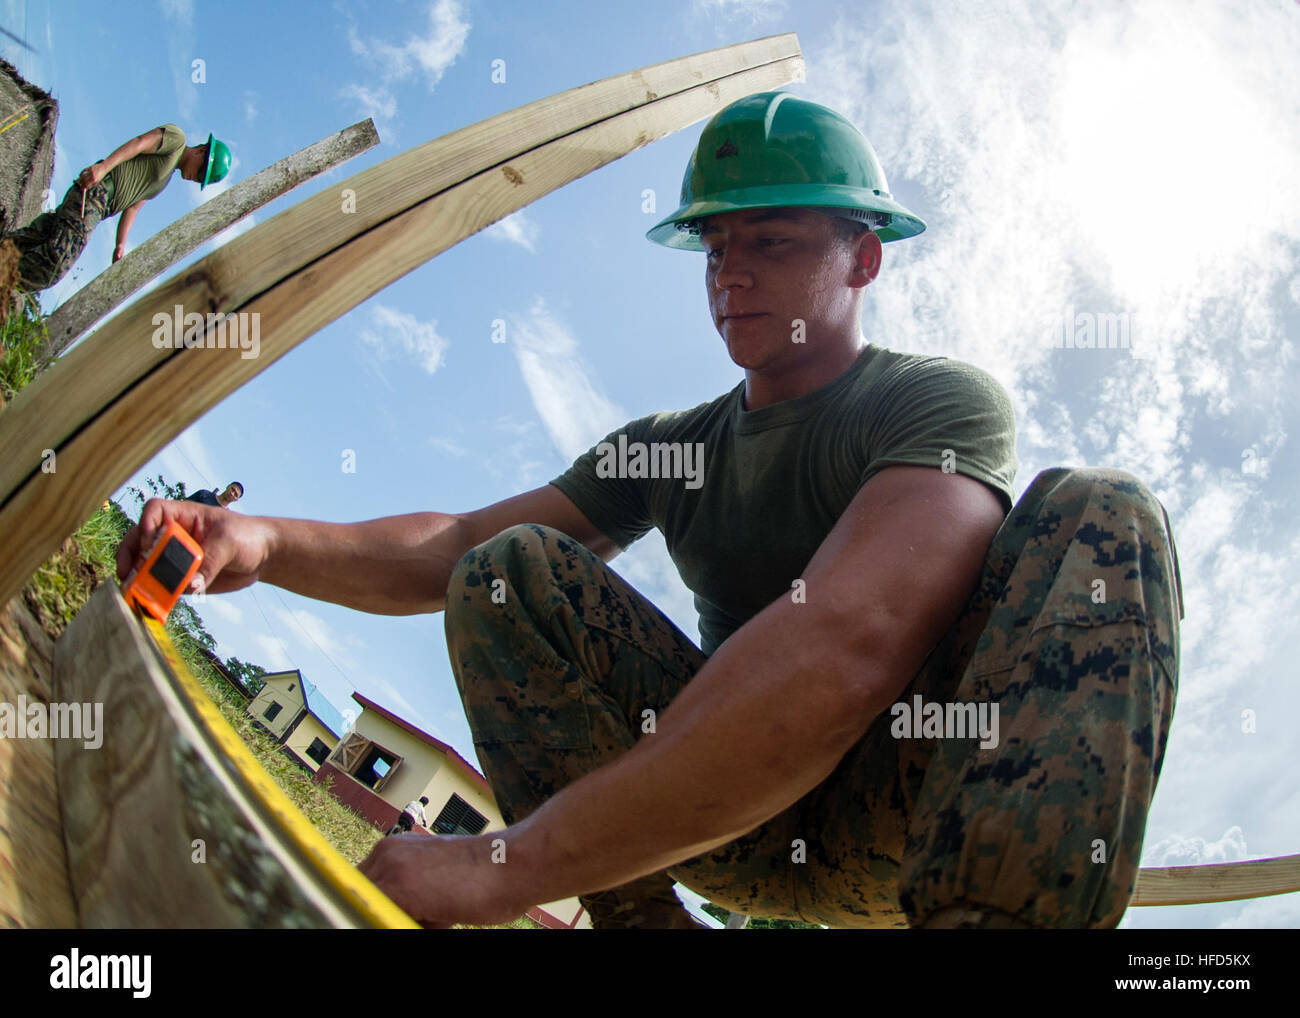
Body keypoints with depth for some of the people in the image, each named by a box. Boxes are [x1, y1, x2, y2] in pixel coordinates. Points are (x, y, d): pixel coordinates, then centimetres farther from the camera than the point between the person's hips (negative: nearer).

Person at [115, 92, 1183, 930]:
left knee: (1098, 513, -26)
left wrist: (506, 865, -33)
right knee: (513, 568, -10)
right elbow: (456, 545, 4)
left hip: (920, 798, -4)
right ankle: (639, 921, -18)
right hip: (745, 828, 4)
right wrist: (269, 541, -19)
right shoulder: (673, 446, 10)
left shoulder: (945, 404, -10)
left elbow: (849, 644, -29)